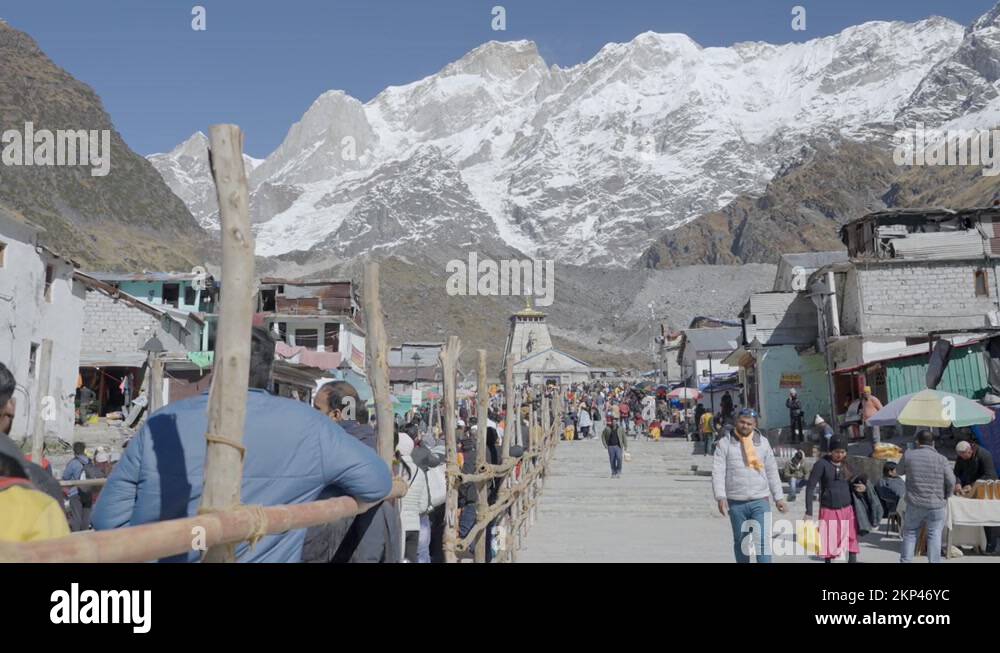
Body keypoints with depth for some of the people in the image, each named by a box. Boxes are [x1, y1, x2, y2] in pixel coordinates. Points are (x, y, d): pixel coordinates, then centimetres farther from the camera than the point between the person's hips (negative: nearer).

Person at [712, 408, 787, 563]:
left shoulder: (763, 442, 6)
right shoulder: (724, 443, -1)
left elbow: (772, 472, 11)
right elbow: (718, 472, -6)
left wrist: (779, 497, 9)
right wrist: (721, 497, -17)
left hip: (760, 501, 0)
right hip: (736, 503, 0)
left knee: (763, 541, -7)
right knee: (740, 541, 12)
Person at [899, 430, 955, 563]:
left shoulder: (908, 455, -2)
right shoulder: (942, 459, -5)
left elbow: (900, 471, 13)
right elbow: (951, 482, -6)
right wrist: (944, 496, 9)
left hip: (914, 504, 1)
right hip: (937, 505, -1)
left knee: (910, 533, 13)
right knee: (934, 535, 6)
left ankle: (905, 560, 15)